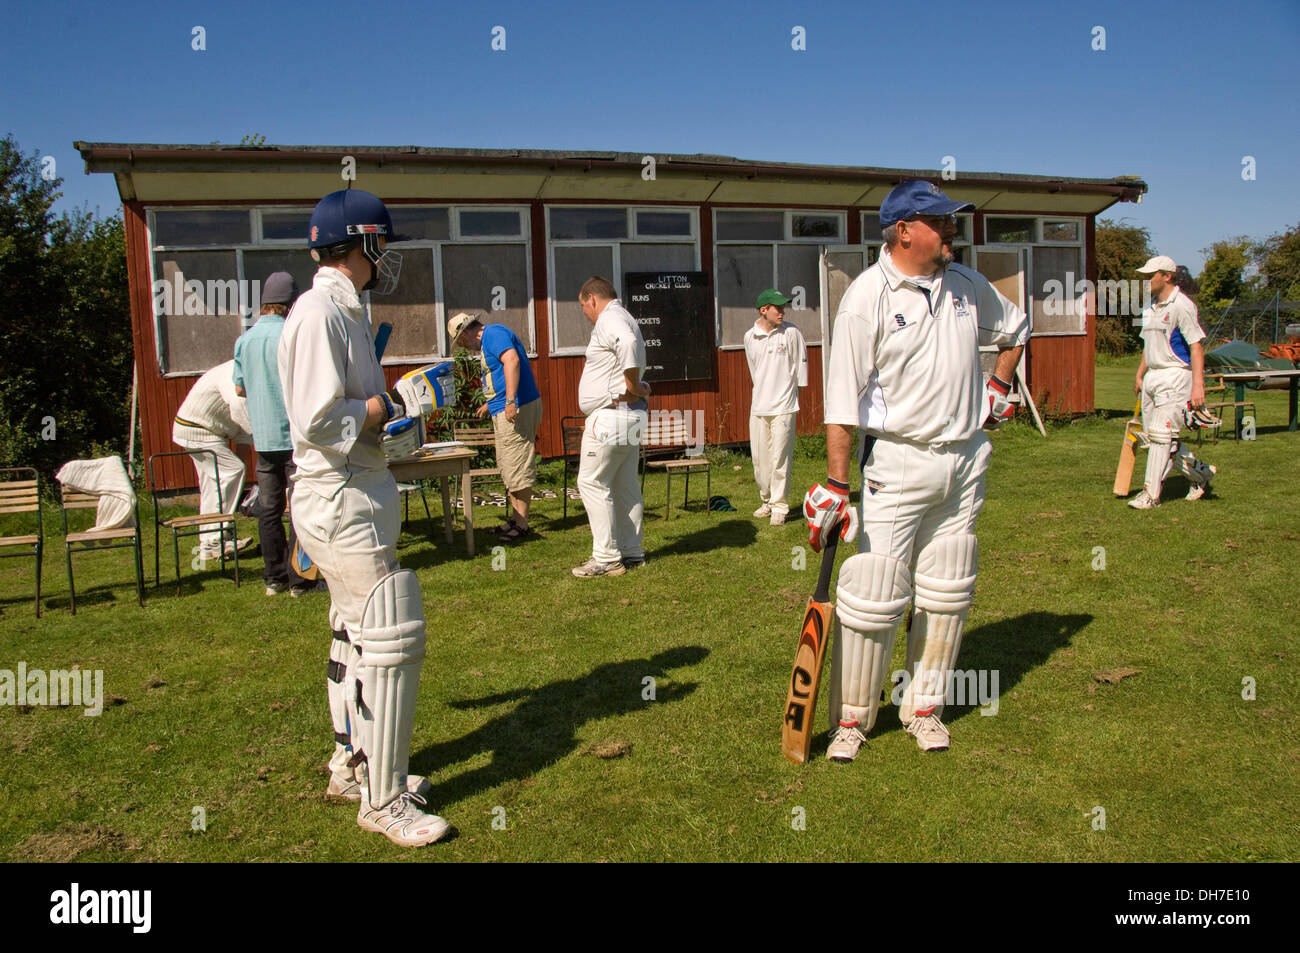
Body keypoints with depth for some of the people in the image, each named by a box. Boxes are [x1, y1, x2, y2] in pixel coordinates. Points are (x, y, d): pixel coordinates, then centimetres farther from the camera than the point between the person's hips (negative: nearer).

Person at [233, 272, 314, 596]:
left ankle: (274, 577, 17)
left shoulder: (244, 339, 7)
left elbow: (240, 388, 14)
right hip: (295, 435, -6)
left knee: (268, 509, 10)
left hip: (263, 436, 6)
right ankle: (299, 579, 4)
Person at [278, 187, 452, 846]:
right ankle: (384, 801, 4)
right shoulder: (318, 313, -16)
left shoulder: (344, 311, 16)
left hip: (358, 495, 11)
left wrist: (399, 397, 7)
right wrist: (389, 405, -14)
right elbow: (318, 421, -25)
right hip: (340, 500, -11)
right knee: (392, 639, -8)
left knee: (357, 636, 19)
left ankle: (352, 767, 33)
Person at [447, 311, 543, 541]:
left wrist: (510, 401, -31)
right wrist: (490, 405, 45)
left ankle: (521, 525, -2)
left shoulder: (493, 333, -10)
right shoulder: (488, 341, 22)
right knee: (510, 469, 15)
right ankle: (516, 519, 23)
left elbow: (512, 361, -26)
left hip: (517, 409, -11)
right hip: (507, 411, 11)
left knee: (518, 470, -7)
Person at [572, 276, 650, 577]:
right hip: (631, 415, 10)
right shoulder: (624, 319, 20)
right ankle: (632, 552, 20)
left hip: (611, 415, -10)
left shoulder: (608, 320, -13)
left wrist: (633, 385, -25)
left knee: (592, 483, -6)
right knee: (625, 487, 14)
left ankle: (607, 558, -5)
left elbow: (628, 343, -35)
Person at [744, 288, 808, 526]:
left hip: (783, 406, -3)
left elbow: (800, 368, 5)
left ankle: (779, 505, 5)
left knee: (780, 459, -3)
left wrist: (789, 393, 8)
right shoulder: (749, 337, 5)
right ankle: (766, 500, 24)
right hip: (758, 408, 3)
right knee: (760, 460, 8)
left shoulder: (791, 333, -3)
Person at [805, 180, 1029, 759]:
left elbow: (1015, 329, 30)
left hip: (965, 461, 6)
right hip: (899, 462, -6)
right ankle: (852, 717, 11)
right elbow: (843, 397, -15)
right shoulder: (868, 294, -10)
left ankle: (924, 708, 25)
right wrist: (836, 484, -19)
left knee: (947, 595, 10)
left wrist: (999, 385, 17)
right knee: (874, 596, -6)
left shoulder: (967, 285, 8)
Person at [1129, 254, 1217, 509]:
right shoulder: (1151, 307, 14)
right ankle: (1201, 474, 29)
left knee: (1161, 436, -10)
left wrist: (1198, 385, -23)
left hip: (1175, 376, -9)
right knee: (1152, 436, 11)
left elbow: (1196, 346, -17)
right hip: (1152, 376, 9)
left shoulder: (1181, 306, -13)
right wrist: (1139, 375, 20)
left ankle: (1150, 495, -4)